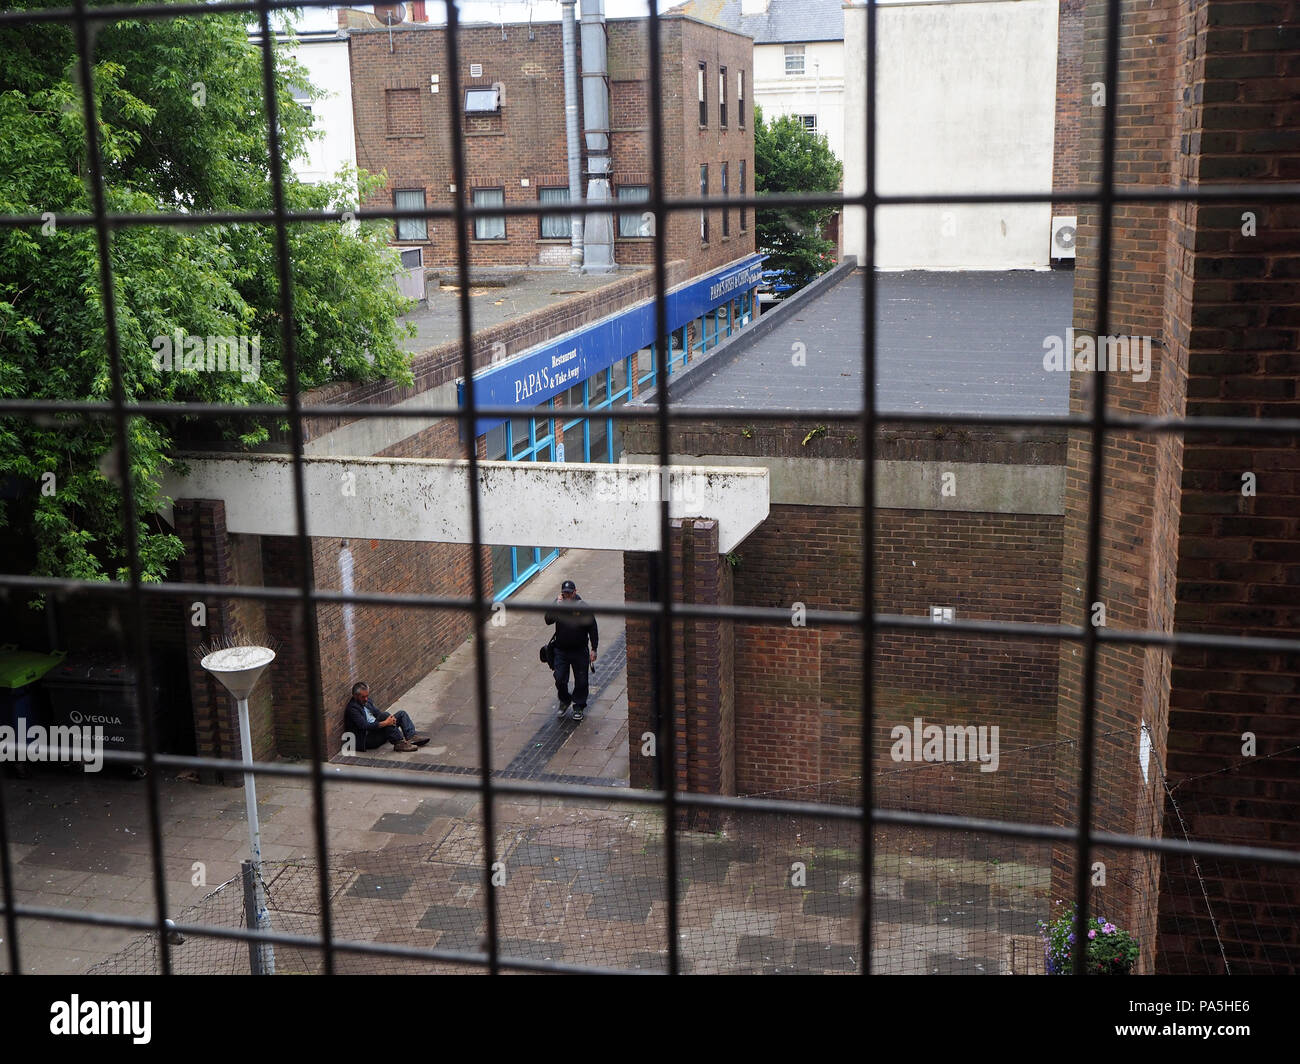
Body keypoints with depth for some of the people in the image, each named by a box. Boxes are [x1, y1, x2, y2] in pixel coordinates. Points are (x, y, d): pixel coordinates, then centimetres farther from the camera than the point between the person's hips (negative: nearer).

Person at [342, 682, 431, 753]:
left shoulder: (366, 701, 12)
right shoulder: (352, 708, -17)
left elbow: (378, 713, 13)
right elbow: (365, 726, -27)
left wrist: (390, 718, -10)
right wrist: (385, 723, -33)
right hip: (366, 740, -10)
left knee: (401, 713, 3)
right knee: (385, 715, -31)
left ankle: (412, 736, -17)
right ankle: (399, 743, -31)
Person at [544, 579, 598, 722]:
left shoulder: (583, 608, -9)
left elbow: (593, 629, -4)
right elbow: (548, 620, -17)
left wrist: (593, 649, -6)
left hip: (580, 651, -1)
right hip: (561, 650, 1)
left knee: (581, 680, 6)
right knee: (560, 679, 1)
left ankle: (579, 706, 24)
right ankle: (564, 700, 28)